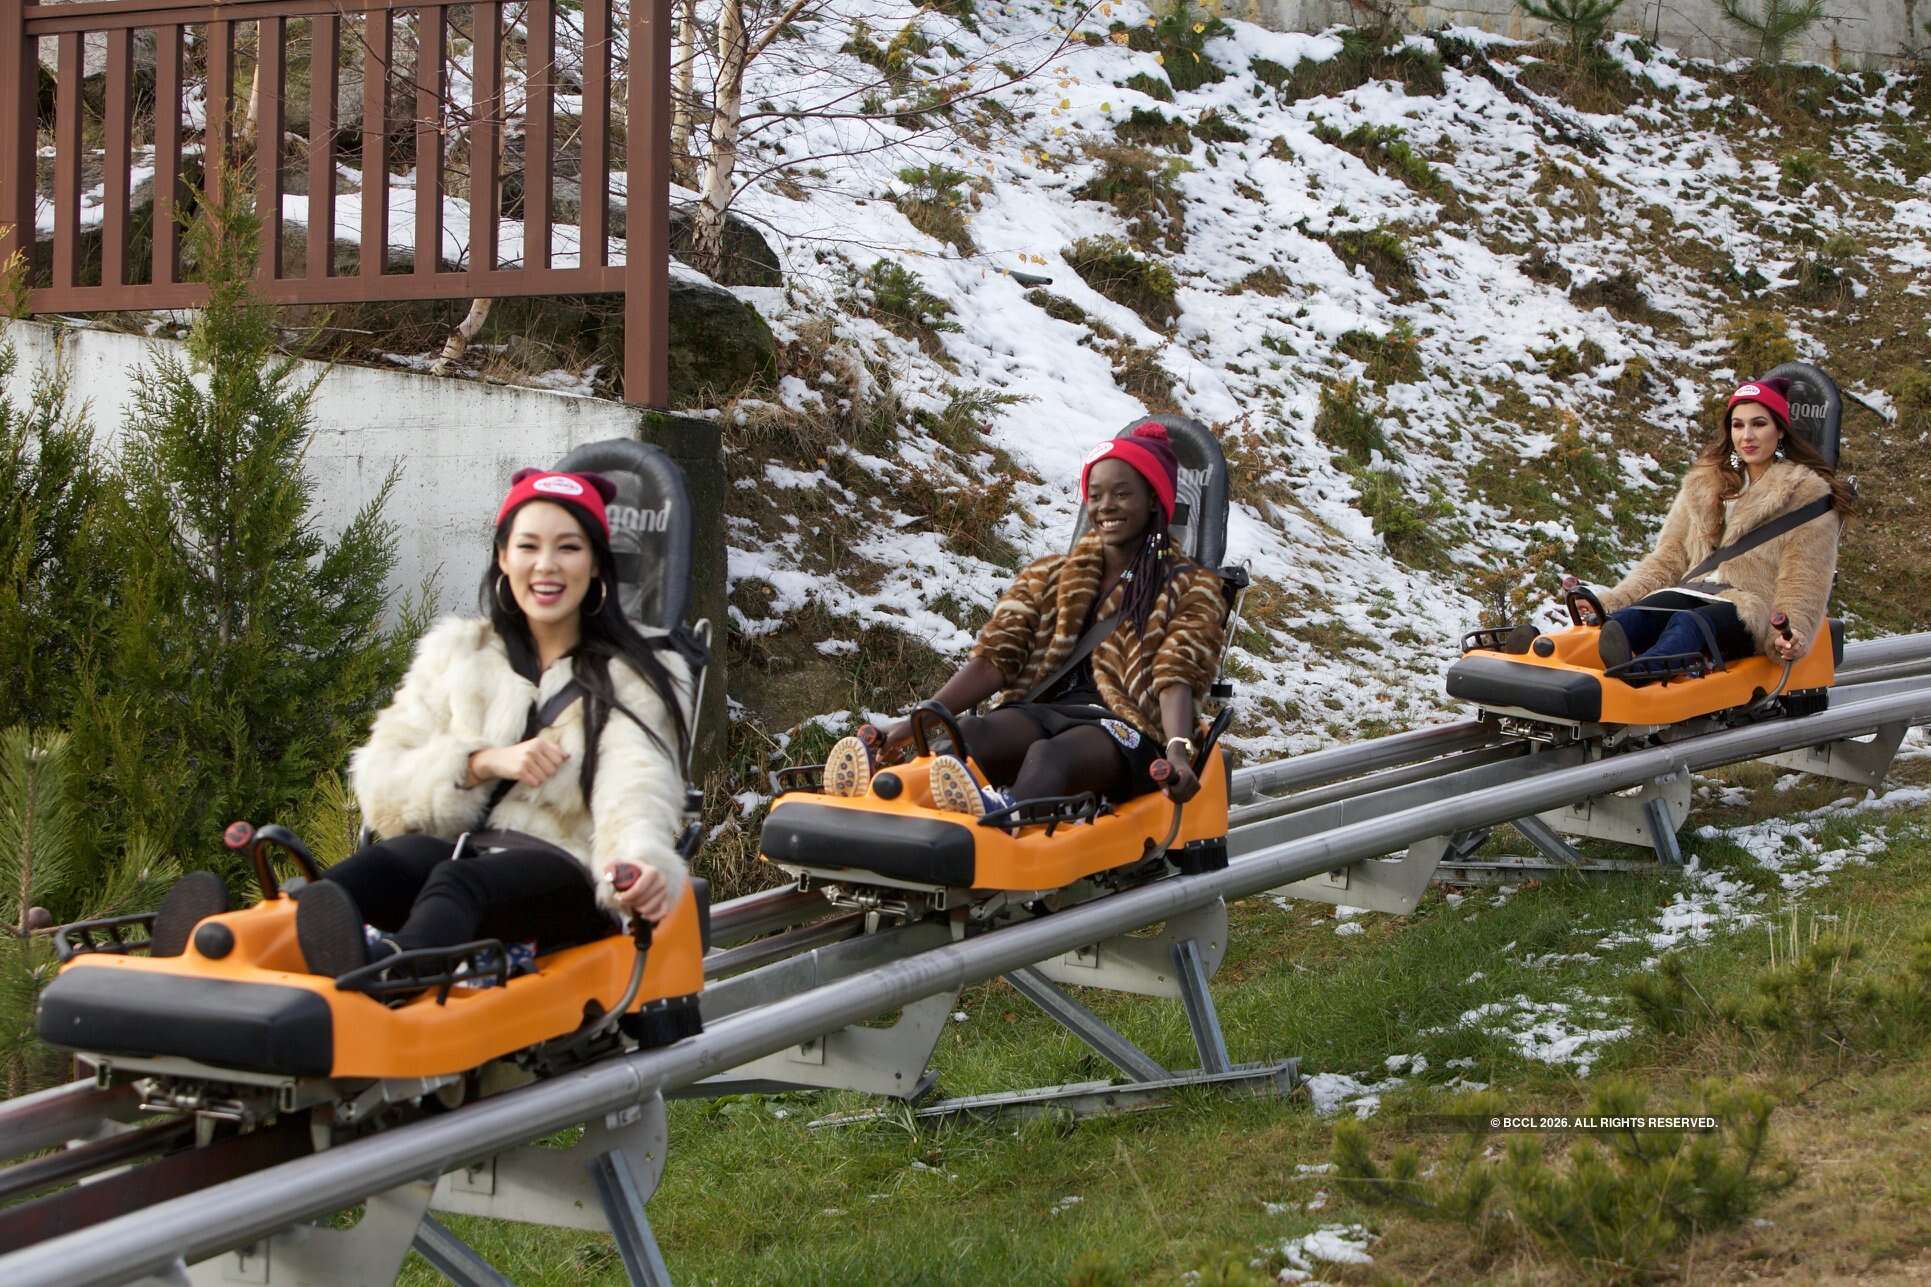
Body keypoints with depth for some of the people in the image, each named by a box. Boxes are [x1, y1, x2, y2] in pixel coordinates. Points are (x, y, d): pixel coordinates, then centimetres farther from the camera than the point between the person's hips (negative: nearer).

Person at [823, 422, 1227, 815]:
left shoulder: (1190, 589, 13)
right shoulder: (1046, 578, 23)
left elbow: (1175, 677, -4)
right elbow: (996, 657, 10)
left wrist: (1178, 749, -26)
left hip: (1126, 728, -4)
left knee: (1047, 756, -39)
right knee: (969, 735, -31)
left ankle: (1002, 815, -73)